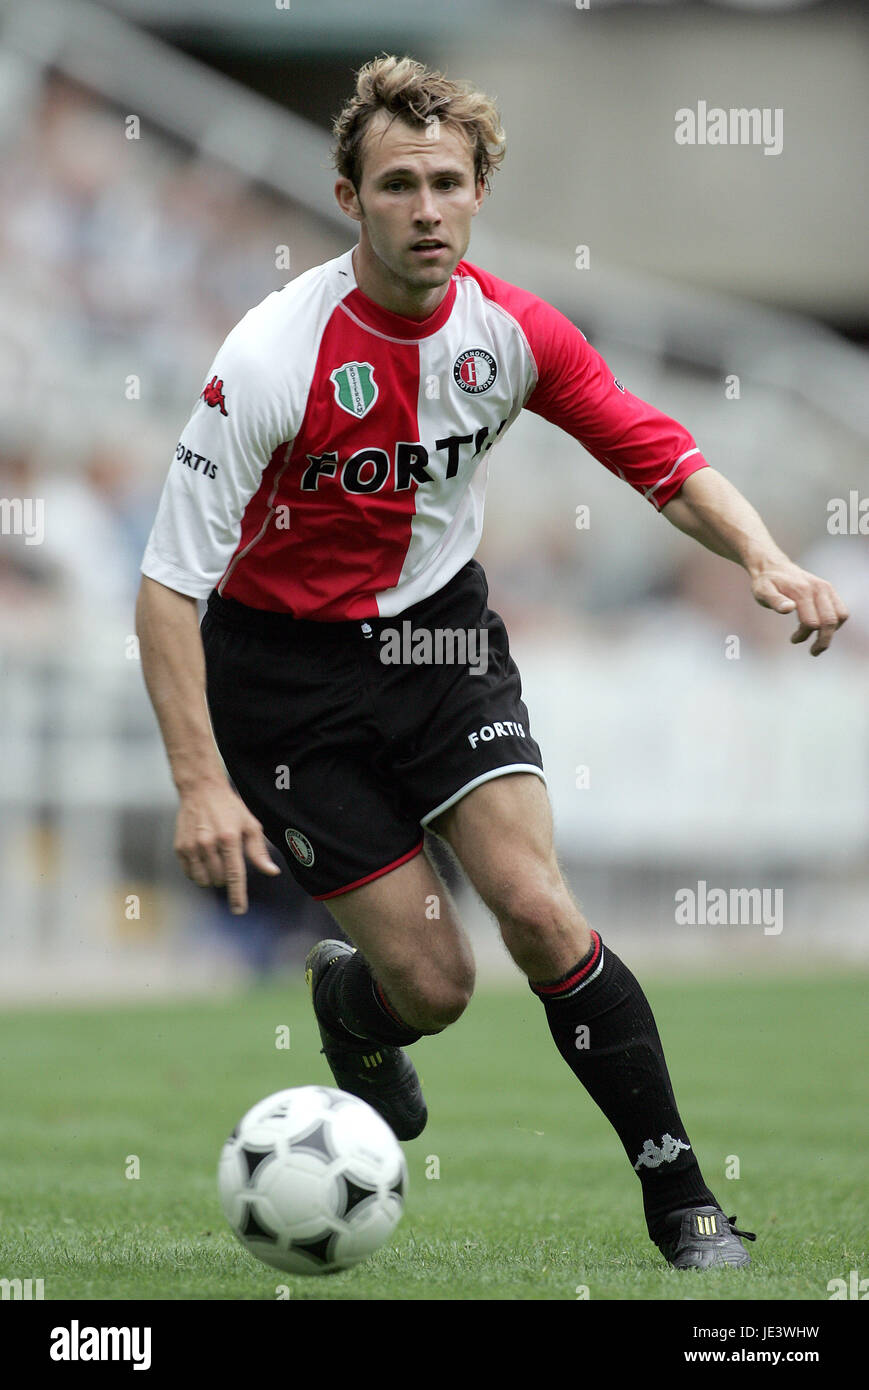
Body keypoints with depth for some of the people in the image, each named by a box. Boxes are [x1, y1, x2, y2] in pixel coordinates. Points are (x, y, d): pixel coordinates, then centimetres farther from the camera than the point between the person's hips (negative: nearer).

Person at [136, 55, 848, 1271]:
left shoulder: (512, 330, -11)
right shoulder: (273, 359, -24)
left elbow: (666, 462, -2)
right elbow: (169, 583, -22)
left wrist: (765, 558, -23)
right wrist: (200, 782, -30)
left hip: (440, 629, 3)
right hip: (289, 668, -3)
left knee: (539, 911, -15)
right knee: (432, 983, -5)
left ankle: (680, 1199, -5)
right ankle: (348, 999, 34)